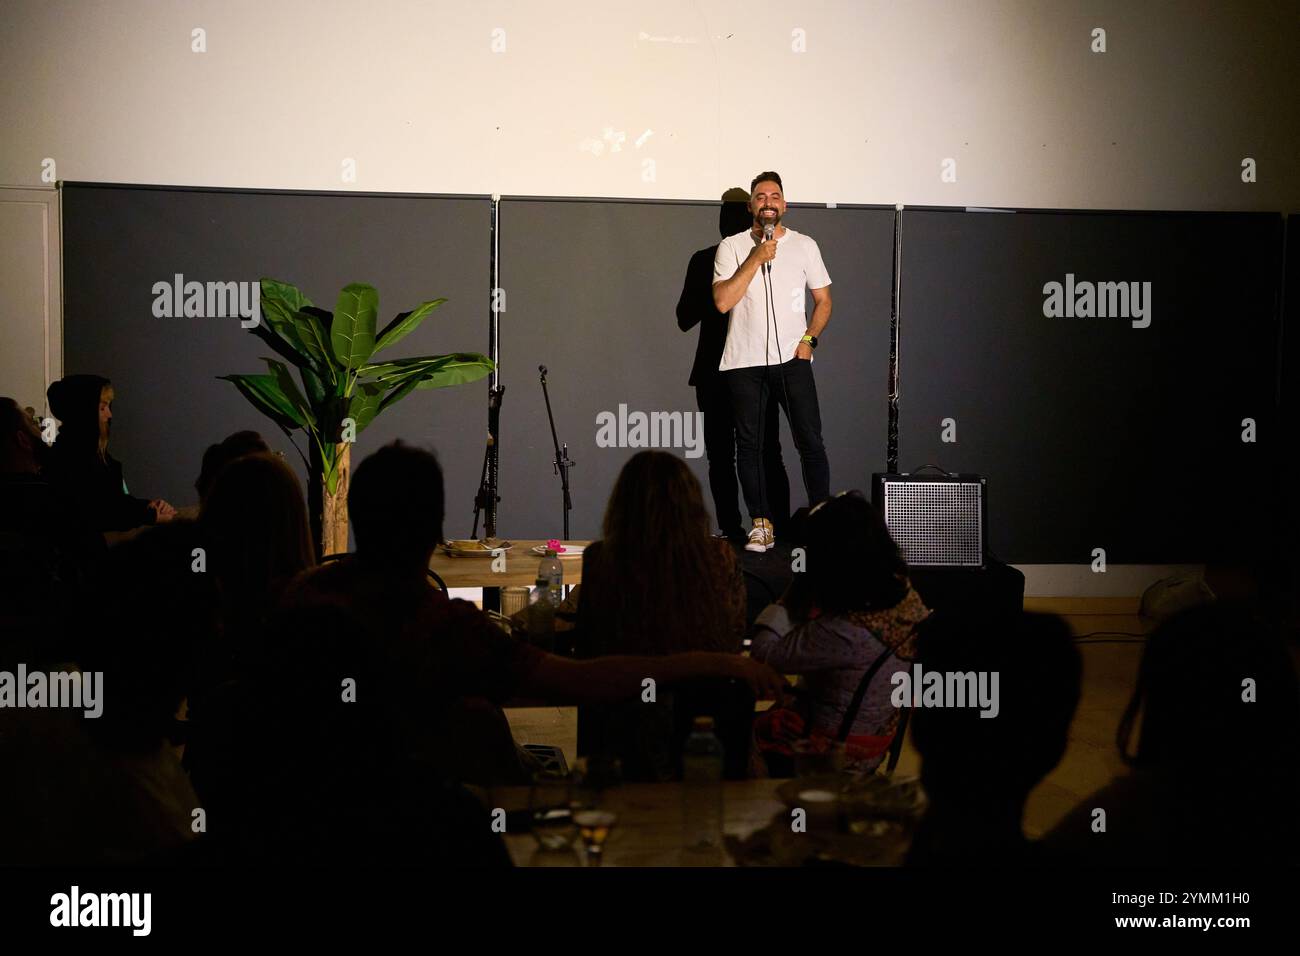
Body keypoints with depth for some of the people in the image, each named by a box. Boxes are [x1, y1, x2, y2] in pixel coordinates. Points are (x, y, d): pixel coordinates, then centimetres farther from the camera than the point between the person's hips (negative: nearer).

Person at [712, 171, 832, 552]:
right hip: (744, 361, 0)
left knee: (810, 440, -6)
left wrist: (808, 339, -2)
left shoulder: (804, 245, 9)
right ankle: (761, 524, 10)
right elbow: (722, 301, -9)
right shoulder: (731, 247, 4)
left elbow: (823, 300, 14)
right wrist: (756, 259, -12)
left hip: (792, 359, 0)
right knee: (749, 444, 2)